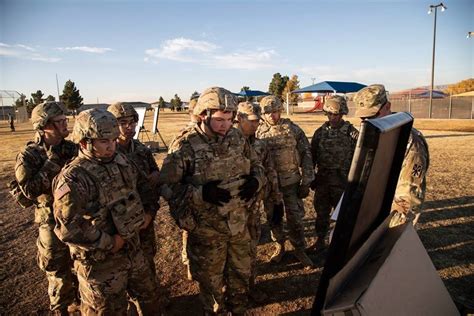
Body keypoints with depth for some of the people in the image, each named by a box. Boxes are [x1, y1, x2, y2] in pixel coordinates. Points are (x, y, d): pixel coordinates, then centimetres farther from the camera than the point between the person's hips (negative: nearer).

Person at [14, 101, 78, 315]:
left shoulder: (71, 148, -1)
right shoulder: (28, 156, -13)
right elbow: (29, 190, -23)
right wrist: (51, 165, -25)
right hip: (53, 222, -5)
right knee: (59, 271, 12)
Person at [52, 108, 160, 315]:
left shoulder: (122, 162, 0)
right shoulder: (73, 178, -24)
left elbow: (144, 187, 16)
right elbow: (68, 228, -31)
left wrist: (149, 212, 2)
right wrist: (109, 243, -23)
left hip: (133, 249, 7)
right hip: (100, 262, -6)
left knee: (149, 298, 25)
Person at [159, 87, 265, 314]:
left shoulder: (238, 139, -2)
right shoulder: (186, 147, -18)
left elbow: (256, 166, 10)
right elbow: (166, 186, -17)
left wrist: (256, 181, -12)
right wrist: (201, 193, -29)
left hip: (239, 225, 5)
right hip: (206, 230, -5)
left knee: (241, 275, 23)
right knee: (211, 281, 16)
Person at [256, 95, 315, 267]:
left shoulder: (293, 129, -4)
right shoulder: (259, 132, 0)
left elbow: (306, 155, -2)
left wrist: (306, 182, -4)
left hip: (291, 181, -1)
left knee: (295, 217, 4)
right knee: (274, 217, 13)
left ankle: (299, 249, 24)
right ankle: (280, 247, 33)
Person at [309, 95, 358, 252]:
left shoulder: (352, 133, -6)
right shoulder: (320, 132, 3)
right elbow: (312, 156, 8)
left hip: (343, 182, -3)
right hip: (322, 181, 3)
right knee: (321, 213, 14)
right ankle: (320, 241, 31)